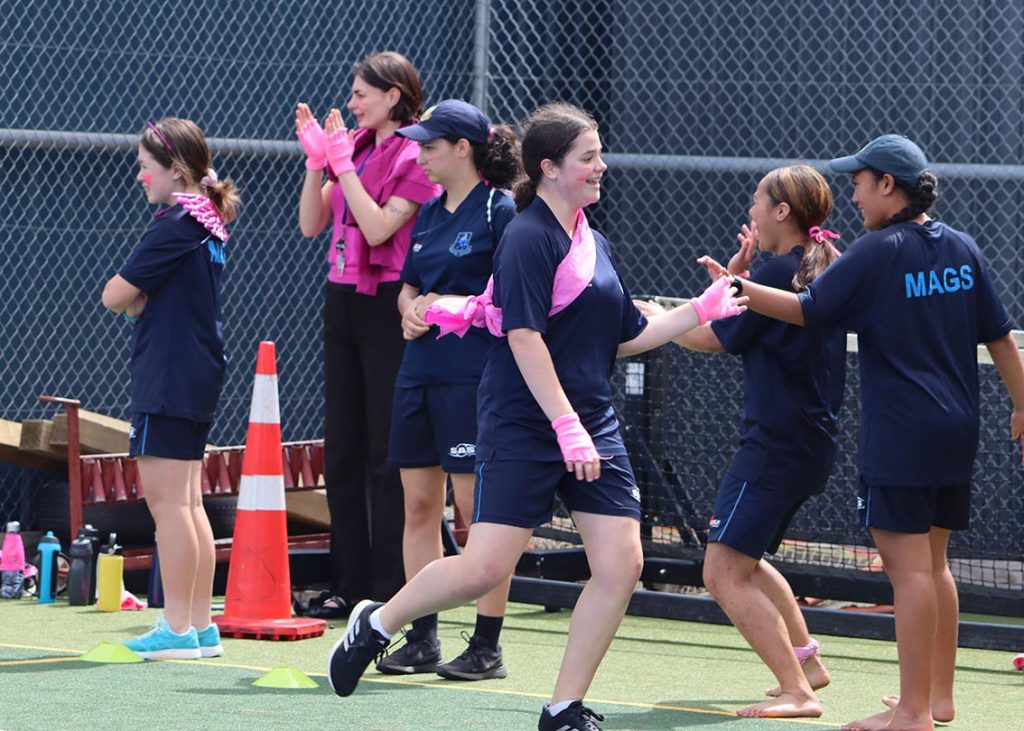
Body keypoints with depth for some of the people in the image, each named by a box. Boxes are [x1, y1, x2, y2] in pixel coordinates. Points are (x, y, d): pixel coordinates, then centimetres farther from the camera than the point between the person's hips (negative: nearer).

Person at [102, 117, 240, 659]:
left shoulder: (176, 224, -15)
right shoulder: (210, 223, 14)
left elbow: (115, 297, -14)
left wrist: (134, 302, 5)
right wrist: (141, 301, -2)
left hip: (168, 379, -10)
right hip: (199, 375, 10)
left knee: (167, 501, -7)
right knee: (187, 501, 13)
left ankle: (178, 630, -8)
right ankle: (200, 626, 15)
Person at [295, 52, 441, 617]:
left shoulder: (416, 157, -10)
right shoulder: (354, 147, 11)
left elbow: (378, 227, -19)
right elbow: (311, 224, 9)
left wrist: (343, 163, -18)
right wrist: (317, 160, -2)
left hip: (388, 307, -8)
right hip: (343, 300, 8)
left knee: (388, 455, -5)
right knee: (342, 449, 9)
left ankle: (392, 588, 0)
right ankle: (349, 584, 14)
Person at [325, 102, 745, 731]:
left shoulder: (595, 244, 15)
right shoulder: (529, 237, -11)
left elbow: (626, 337, 22)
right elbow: (524, 337, -19)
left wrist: (702, 309, 14)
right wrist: (566, 426, -23)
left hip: (592, 428, 8)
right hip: (523, 426, -8)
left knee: (622, 565, -3)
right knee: (485, 567, -11)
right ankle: (376, 625, 15)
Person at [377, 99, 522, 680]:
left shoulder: (500, 212, -7)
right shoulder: (430, 213, 15)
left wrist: (451, 305, -14)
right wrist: (412, 308, 1)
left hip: (474, 376, -8)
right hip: (420, 371, 8)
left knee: (479, 509, -6)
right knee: (419, 505, 8)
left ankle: (488, 647, -1)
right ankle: (423, 640, 14)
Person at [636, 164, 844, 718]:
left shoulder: (779, 272, -16)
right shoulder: (825, 270, 11)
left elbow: (712, 338, -8)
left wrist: (655, 319, 8)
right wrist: (739, 277, 8)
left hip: (775, 443, -10)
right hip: (814, 446, 10)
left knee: (724, 574, -11)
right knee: (745, 562, 26)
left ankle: (796, 692, -16)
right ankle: (806, 659, 32)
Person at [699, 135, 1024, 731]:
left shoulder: (877, 252, -11)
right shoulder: (963, 249, 7)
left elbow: (805, 309, -9)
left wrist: (738, 287, -2)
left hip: (901, 437, -7)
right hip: (957, 435, 7)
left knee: (909, 566, -6)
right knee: (934, 564, 17)